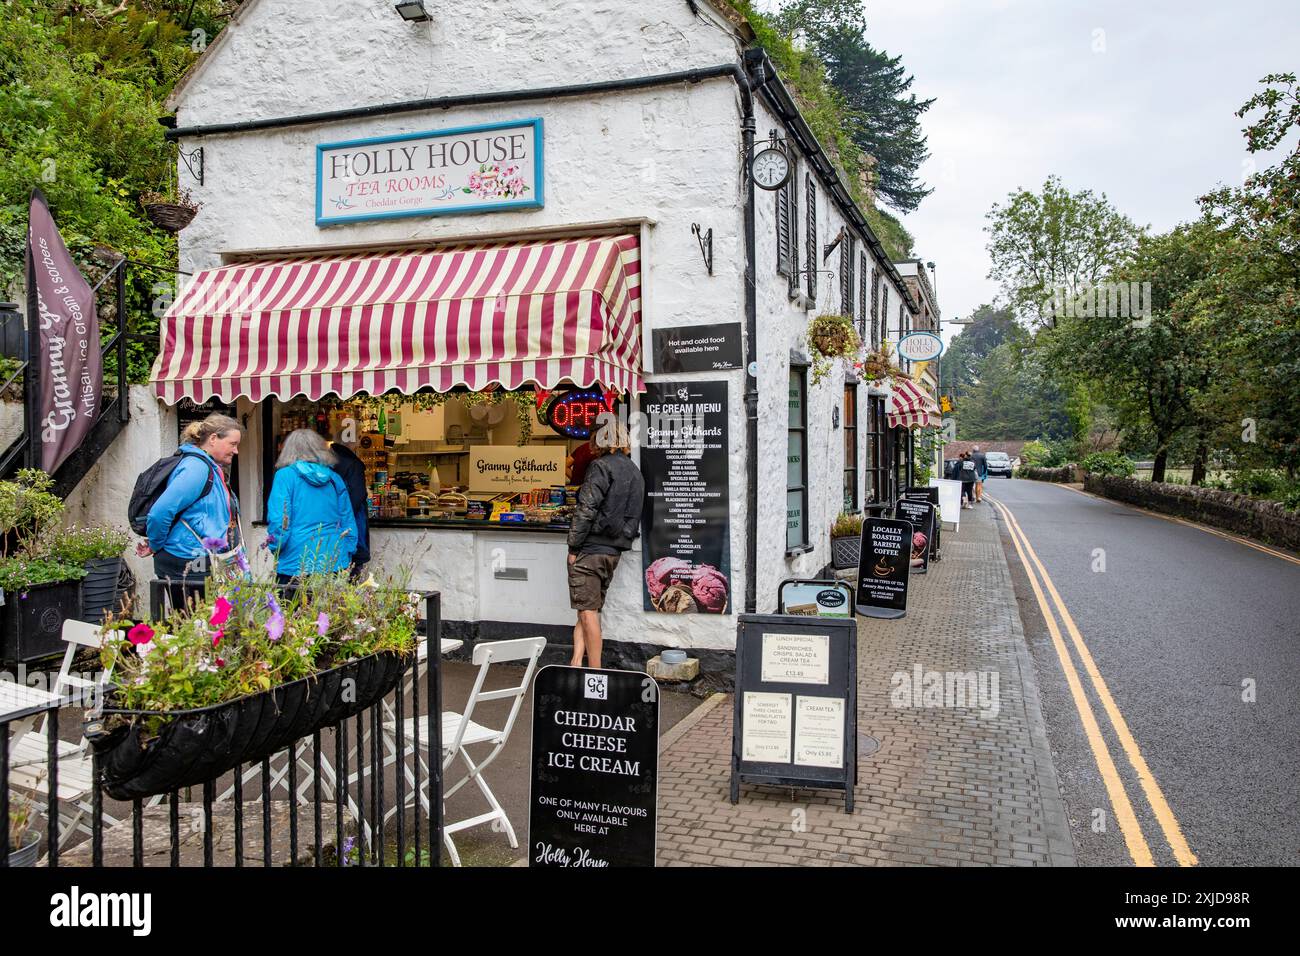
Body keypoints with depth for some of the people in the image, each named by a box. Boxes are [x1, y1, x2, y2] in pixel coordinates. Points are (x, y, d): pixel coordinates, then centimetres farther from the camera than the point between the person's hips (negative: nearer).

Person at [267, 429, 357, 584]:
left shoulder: (285, 475, -2)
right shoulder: (334, 479, 10)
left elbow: (278, 520, -9)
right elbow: (348, 522, 11)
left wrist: (275, 549, 4)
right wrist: (346, 557, 18)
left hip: (296, 563, -4)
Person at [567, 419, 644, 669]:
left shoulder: (602, 466, -10)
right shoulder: (635, 472, 15)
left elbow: (586, 509, -16)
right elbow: (634, 516, 18)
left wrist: (573, 547, -12)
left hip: (591, 548, -8)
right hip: (615, 550, 8)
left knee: (588, 611, -3)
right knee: (591, 609, 14)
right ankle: (576, 664, 10)